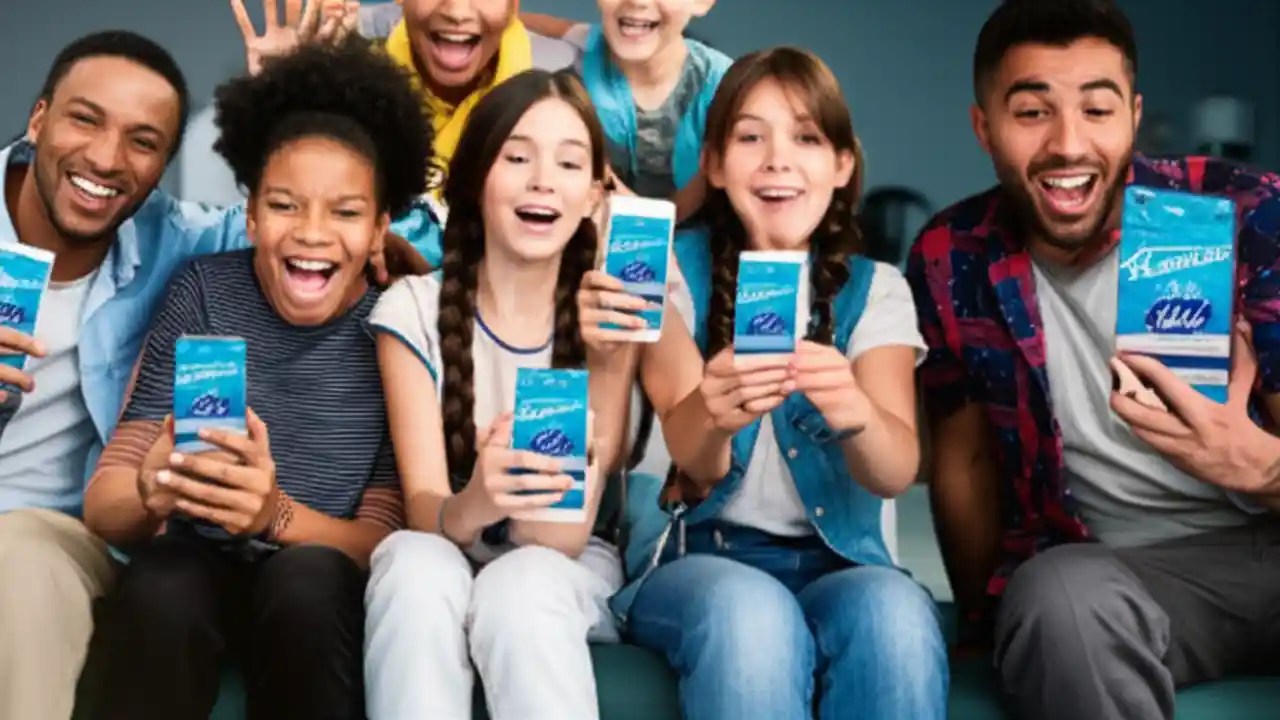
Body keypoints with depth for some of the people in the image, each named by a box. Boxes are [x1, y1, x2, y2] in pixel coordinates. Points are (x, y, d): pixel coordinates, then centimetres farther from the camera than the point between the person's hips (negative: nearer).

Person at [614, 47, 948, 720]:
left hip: (834, 563, 1)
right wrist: (712, 424, -33)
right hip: (693, 558, -1)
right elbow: (687, 484, -8)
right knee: (748, 609, -36)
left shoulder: (874, 290, 5)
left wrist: (851, 409, -37)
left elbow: (897, 471, -12)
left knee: (895, 612, -33)